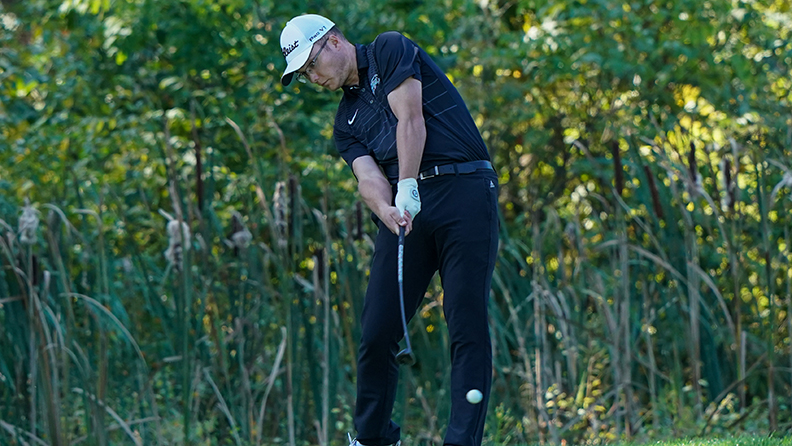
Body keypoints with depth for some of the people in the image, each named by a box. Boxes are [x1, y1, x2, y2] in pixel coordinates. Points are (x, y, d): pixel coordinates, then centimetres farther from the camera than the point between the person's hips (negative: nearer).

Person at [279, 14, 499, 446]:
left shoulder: (390, 50, 5)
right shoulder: (346, 121, 20)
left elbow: (410, 120, -8)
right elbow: (368, 176, 3)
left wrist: (408, 191, -16)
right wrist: (386, 209, -20)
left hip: (464, 191, -6)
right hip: (405, 205, 6)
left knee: (468, 326, -9)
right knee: (378, 329, 0)